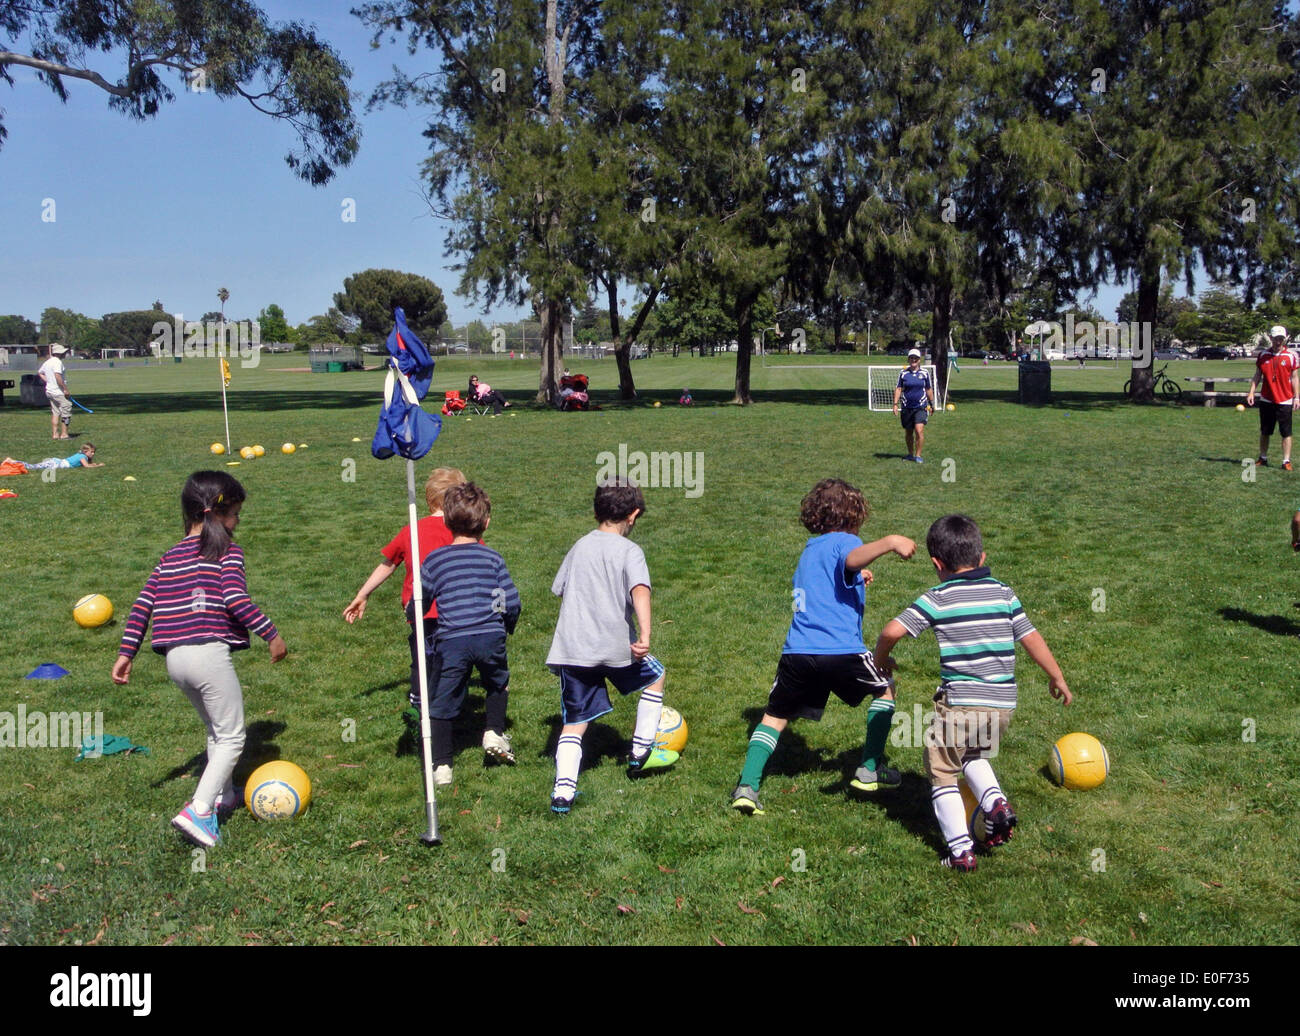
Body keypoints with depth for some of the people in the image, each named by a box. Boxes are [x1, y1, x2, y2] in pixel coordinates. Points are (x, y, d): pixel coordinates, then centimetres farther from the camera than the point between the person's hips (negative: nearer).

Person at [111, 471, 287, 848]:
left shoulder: (170, 556, 16)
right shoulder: (227, 551, -3)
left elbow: (142, 605, 11)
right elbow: (236, 599, -16)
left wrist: (126, 653, 14)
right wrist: (271, 635, -9)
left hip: (174, 657, 7)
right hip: (209, 652, -7)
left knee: (216, 728, 26)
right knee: (232, 736, 1)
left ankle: (224, 795, 36)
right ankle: (197, 810, -10)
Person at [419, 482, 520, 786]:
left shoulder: (434, 561, 7)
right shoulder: (492, 558, 7)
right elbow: (512, 602, 4)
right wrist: (507, 627, 25)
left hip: (451, 641, -1)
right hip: (490, 636, 1)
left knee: (441, 703, 7)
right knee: (498, 684, 28)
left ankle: (442, 766, 6)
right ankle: (494, 733, 18)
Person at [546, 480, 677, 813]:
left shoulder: (579, 546, 13)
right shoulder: (629, 551, -4)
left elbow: (559, 590, 20)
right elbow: (640, 590, -21)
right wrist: (645, 634, -31)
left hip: (571, 648, 4)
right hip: (615, 646, -4)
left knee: (573, 724, 9)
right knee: (654, 676, 24)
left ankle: (563, 791, -5)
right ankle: (640, 753, 27)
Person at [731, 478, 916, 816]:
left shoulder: (808, 551, 25)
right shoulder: (844, 541, 2)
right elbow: (852, 559, -24)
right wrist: (889, 542, -33)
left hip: (796, 652, 5)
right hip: (840, 649, -5)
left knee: (775, 717, 14)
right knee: (884, 690, 21)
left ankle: (747, 785, -2)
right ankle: (870, 770, 23)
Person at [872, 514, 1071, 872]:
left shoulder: (937, 598, -6)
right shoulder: (1004, 593, 7)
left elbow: (892, 631, -13)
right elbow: (1032, 639, 9)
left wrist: (881, 661, 7)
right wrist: (1058, 679, 21)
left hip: (959, 704, -5)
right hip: (1003, 705, 5)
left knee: (942, 772, 11)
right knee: (975, 755, 31)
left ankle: (961, 850, 6)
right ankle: (996, 803, 8)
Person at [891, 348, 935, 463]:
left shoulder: (924, 373, 4)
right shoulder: (903, 373, 3)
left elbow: (929, 389, 13)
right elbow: (898, 389, 4)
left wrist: (931, 405, 16)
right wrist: (895, 404, -4)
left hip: (921, 407, -1)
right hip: (907, 408, 1)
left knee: (919, 430, -16)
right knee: (908, 433, 10)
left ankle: (918, 455, -7)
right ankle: (910, 454, 27)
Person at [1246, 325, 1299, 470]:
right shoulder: (1263, 355, 4)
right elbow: (1257, 376, 9)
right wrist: (1251, 391, -1)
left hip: (1285, 401, -3)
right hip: (1266, 400, 3)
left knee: (1286, 433, -3)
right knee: (1264, 432, 12)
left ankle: (1286, 461, 0)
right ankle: (1263, 458, 24)